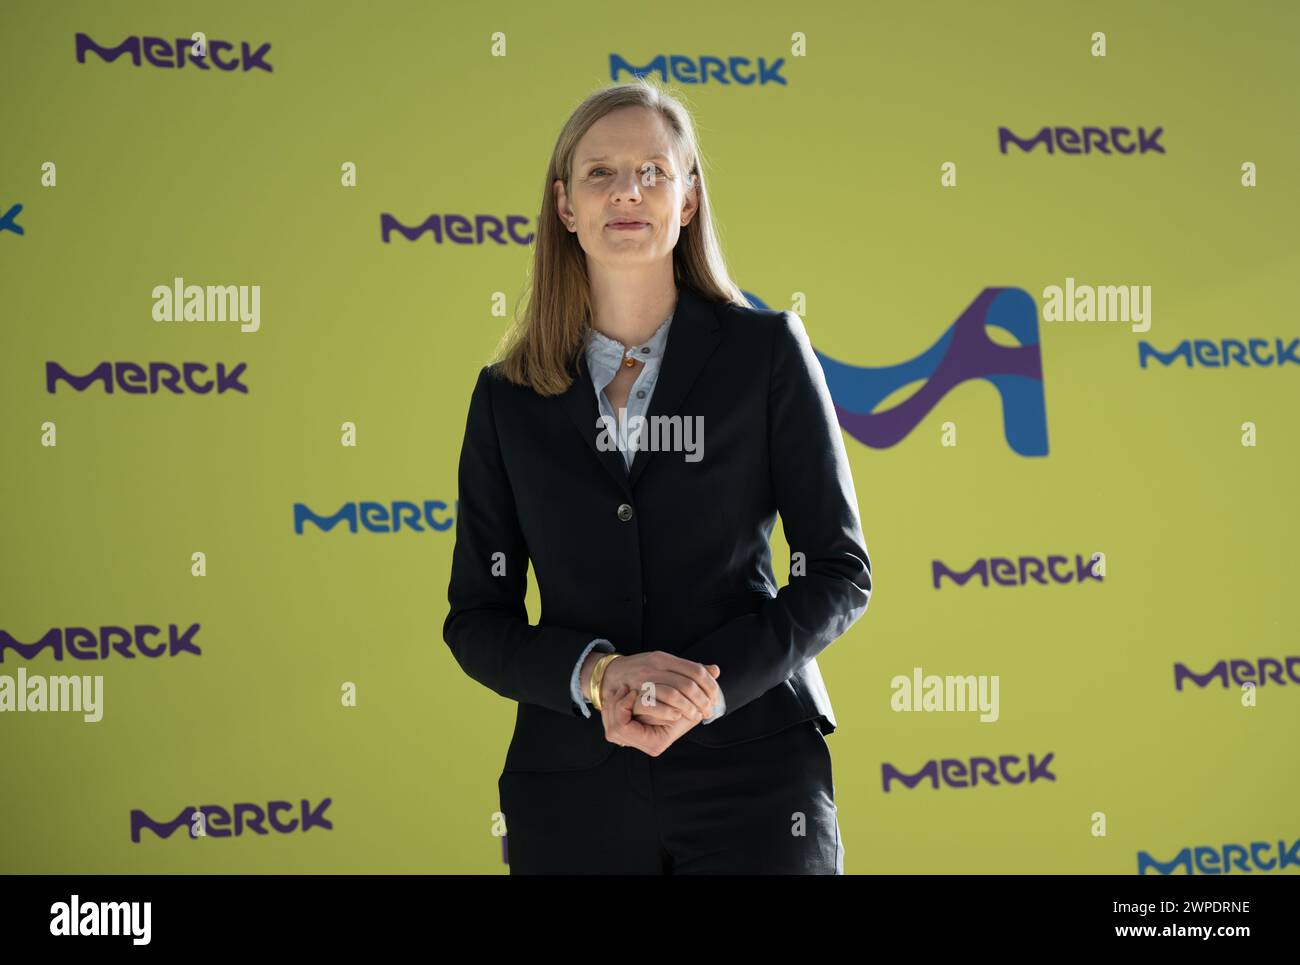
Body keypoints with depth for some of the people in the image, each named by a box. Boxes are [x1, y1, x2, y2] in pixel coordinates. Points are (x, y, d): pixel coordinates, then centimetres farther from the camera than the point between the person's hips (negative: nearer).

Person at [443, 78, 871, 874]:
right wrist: (597, 675, -15)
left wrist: (709, 686, -16)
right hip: (572, 786, 2)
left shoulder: (765, 351, 0)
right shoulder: (508, 396, 4)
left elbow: (840, 570, -2)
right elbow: (476, 619, 4)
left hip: (751, 774, -1)